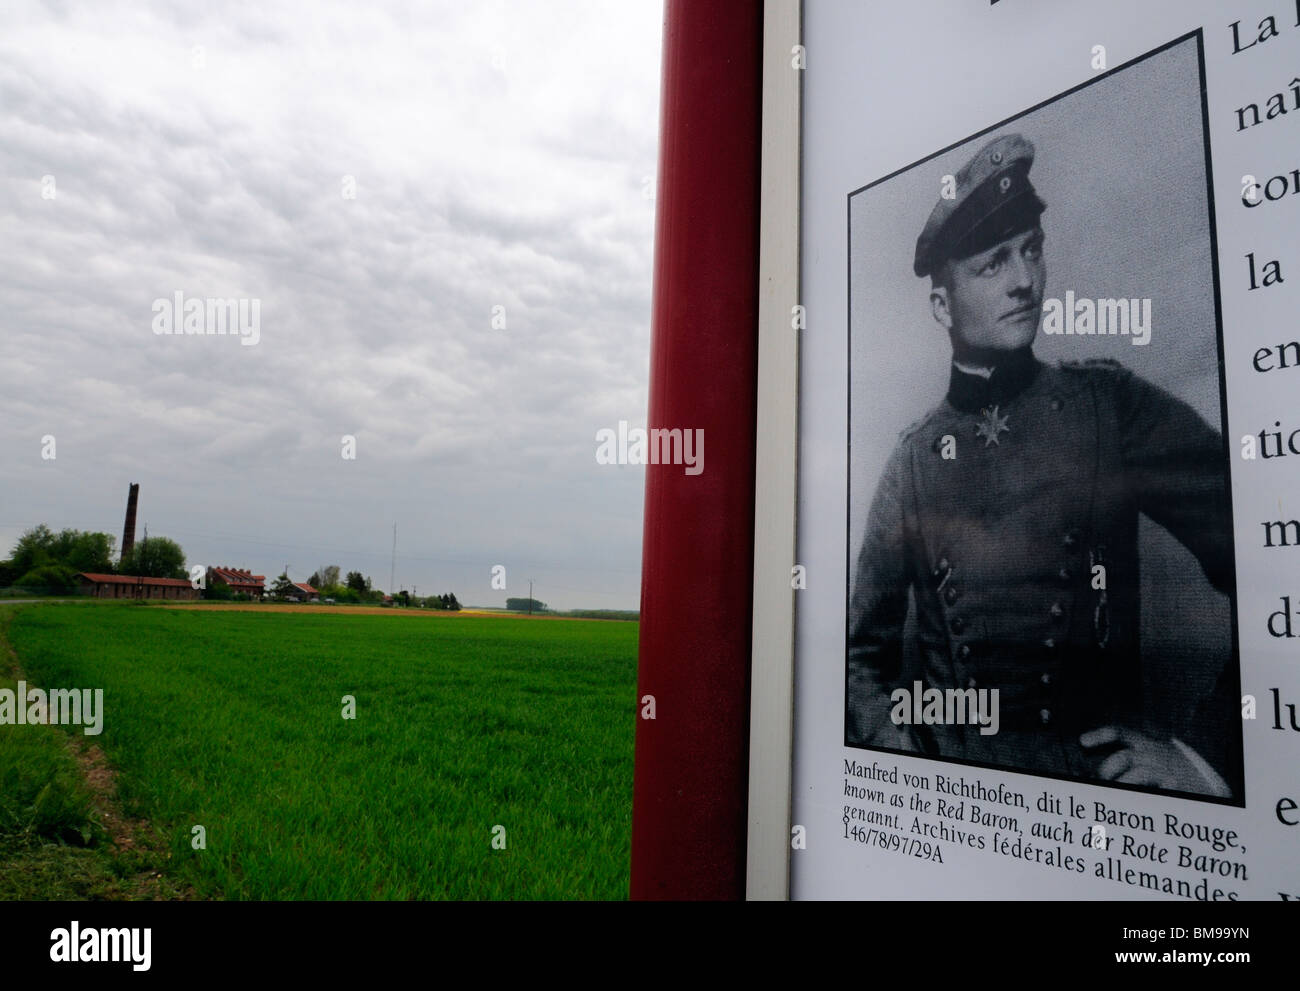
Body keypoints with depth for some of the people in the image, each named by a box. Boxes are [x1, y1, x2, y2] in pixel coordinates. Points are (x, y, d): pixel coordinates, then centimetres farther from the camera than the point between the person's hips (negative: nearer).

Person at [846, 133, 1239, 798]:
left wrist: (1210, 755, -9)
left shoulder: (1113, 407, -1)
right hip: (939, 764, 1)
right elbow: (864, 646, 9)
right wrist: (893, 741, -6)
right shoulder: (913, 459, 4)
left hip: (1097, 768, 0)